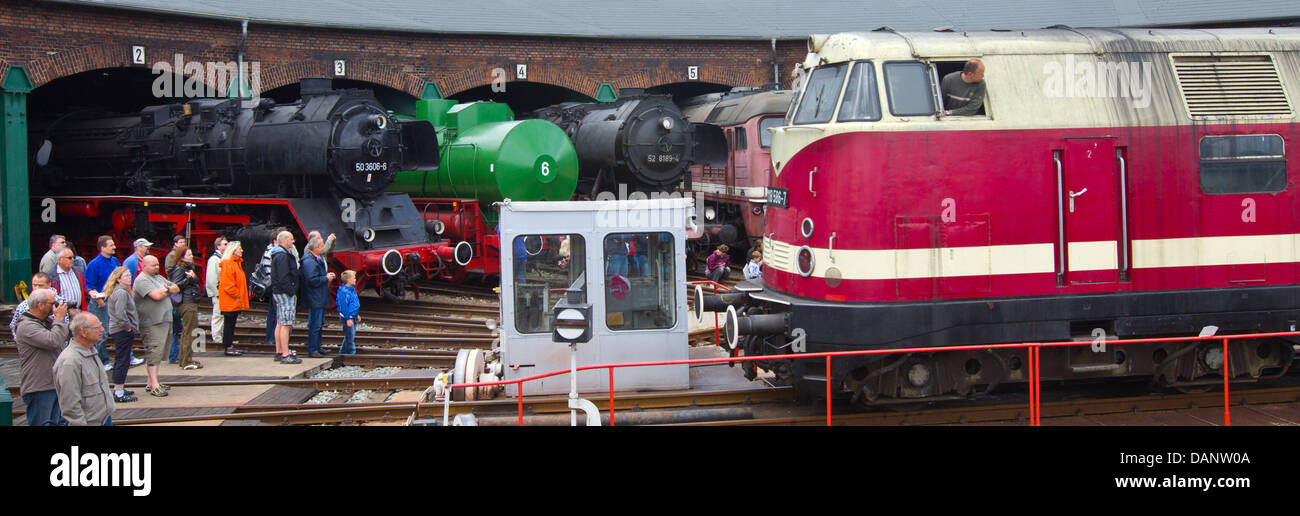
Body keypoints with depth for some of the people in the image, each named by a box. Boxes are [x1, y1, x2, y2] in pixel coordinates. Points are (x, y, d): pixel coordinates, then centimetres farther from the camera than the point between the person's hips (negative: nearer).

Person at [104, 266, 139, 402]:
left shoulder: (122, 291, 14)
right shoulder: (121, 293, -18)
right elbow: (120, 314, -28)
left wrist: (131, 327, 16)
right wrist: (128, 327, -17)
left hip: (117, 330, 11)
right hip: (122, 331, -11)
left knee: (120, 360, 19)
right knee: (123, 361, -6)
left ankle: (118, 388, 29)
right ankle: (119, 393, -4)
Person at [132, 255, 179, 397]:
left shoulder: (159, 278, 19)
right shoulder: (142, 280, -10)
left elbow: (176, 288, 17)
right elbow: (157, 296, -21)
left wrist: (166, 289, -4)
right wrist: (167, 290, -1)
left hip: (165, 321, 9)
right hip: (152, 324, -9)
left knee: (159, 354, 12)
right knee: (154, 353, -10)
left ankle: (151, 382, 19)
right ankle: (154, 385, -10)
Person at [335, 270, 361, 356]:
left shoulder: (352, 289, 11)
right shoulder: (343, 291, -19)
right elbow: (343, 306, -20)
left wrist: (357, 315, 25)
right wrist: (348, 319, -21)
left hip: (353, 317, 10)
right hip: (347, 317, -10)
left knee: (349, 337, 16)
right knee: (350, 337, -3)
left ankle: (342, 352, 26)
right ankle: (351, 352, 4)